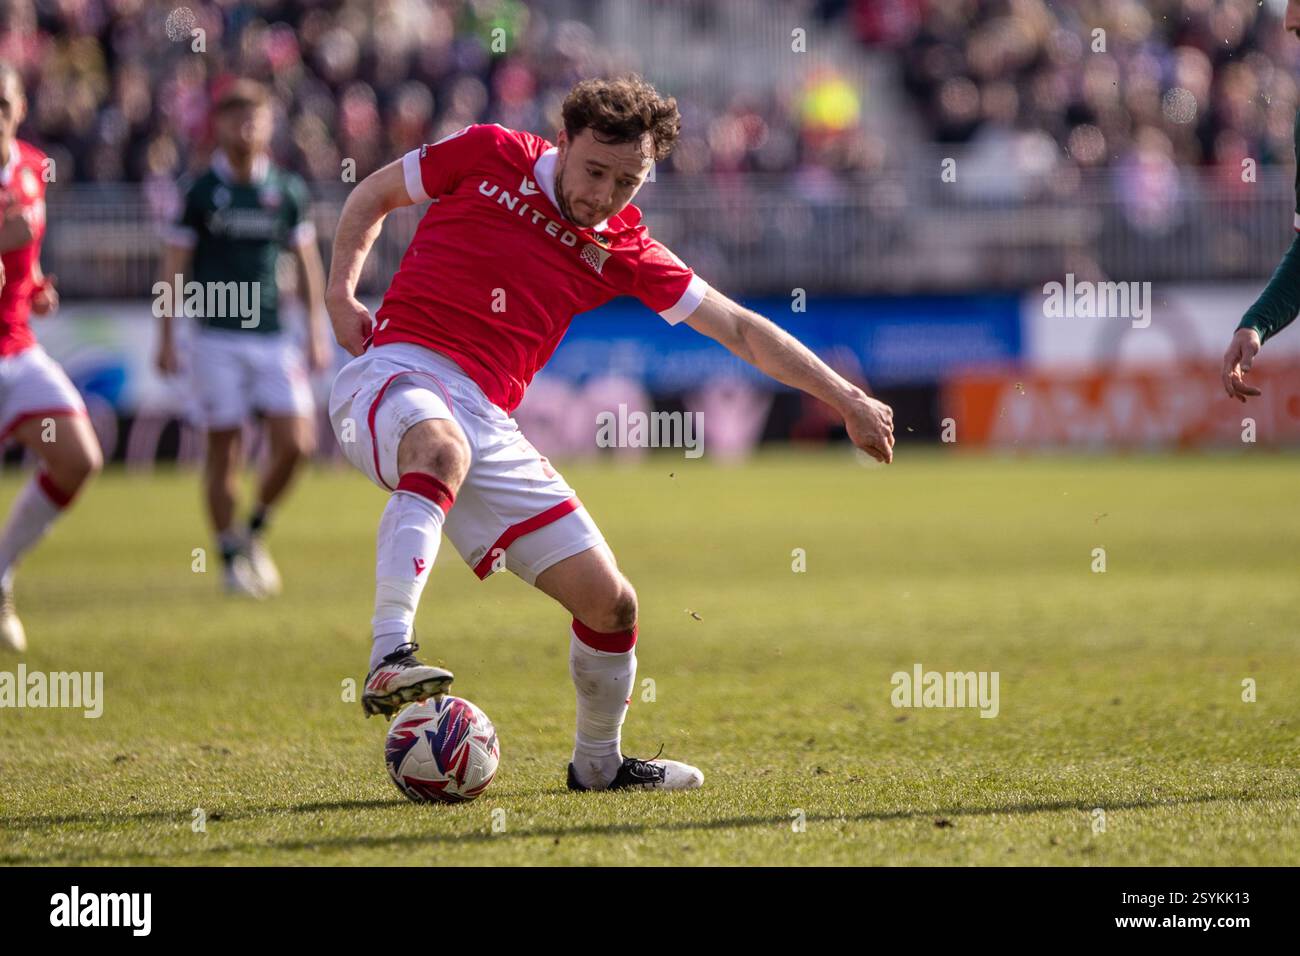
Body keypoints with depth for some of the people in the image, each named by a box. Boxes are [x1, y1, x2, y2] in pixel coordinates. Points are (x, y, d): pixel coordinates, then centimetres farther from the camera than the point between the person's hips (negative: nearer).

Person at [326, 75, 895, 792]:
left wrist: (847, 399, 12)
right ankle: (391, 659, -53)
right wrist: (341, 293, 3)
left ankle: (599, 761, 28)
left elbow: (740, 329, 16)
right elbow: (373, 194, 17)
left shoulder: (623, 251, 12)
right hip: (395, 374, -5)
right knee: (442, 449, -43)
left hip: (488, 422, 5)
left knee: (609, 601, 1)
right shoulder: (491, 156, 3)